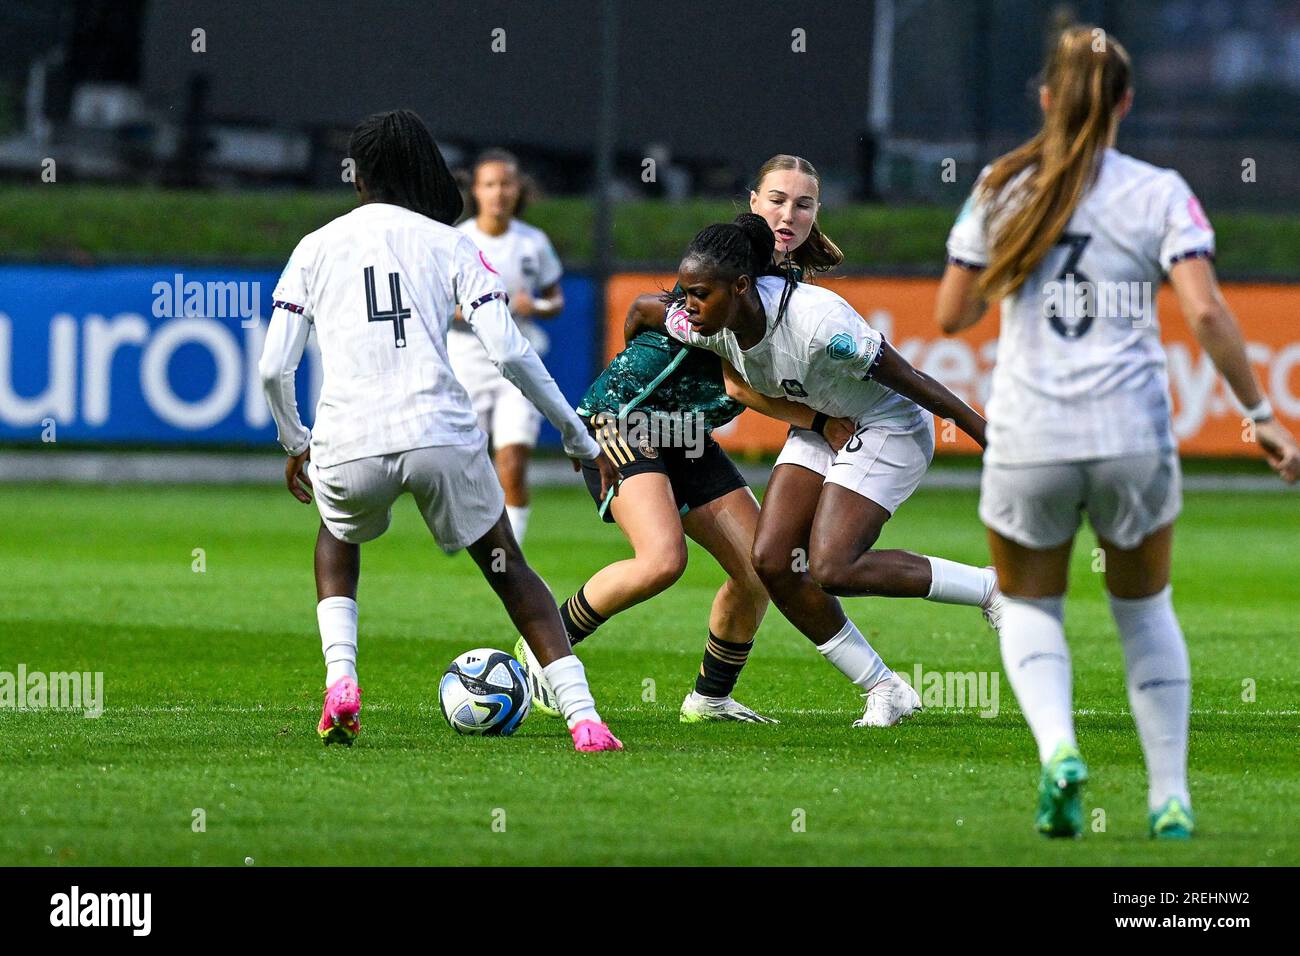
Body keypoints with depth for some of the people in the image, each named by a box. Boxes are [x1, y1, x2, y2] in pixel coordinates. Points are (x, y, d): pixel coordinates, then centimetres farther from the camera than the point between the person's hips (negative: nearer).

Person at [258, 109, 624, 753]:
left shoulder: (316, 248, 14)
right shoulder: (449, 244, 11)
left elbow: (273, 368, 9)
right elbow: (510, 353, 1)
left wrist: (295, 444, 27)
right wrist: (579, 438, 11)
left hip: (348, 446, 1)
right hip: (441, 434, -1)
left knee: (338, 538, 34)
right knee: (508, 567, 17)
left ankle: (340, 682, 12)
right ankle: (583, 718, 2)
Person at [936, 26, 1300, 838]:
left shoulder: (1001, 191, 2)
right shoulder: (1159, 194, -1)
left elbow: (951, 315, 5)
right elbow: (1206, 313, -11)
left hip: (1028, 437, 0)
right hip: (1134, 437, 0)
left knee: (1029, 609, 16)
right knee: (1145, 606, 19)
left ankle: (1057, 747, -13)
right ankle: (1171, 796, 16)